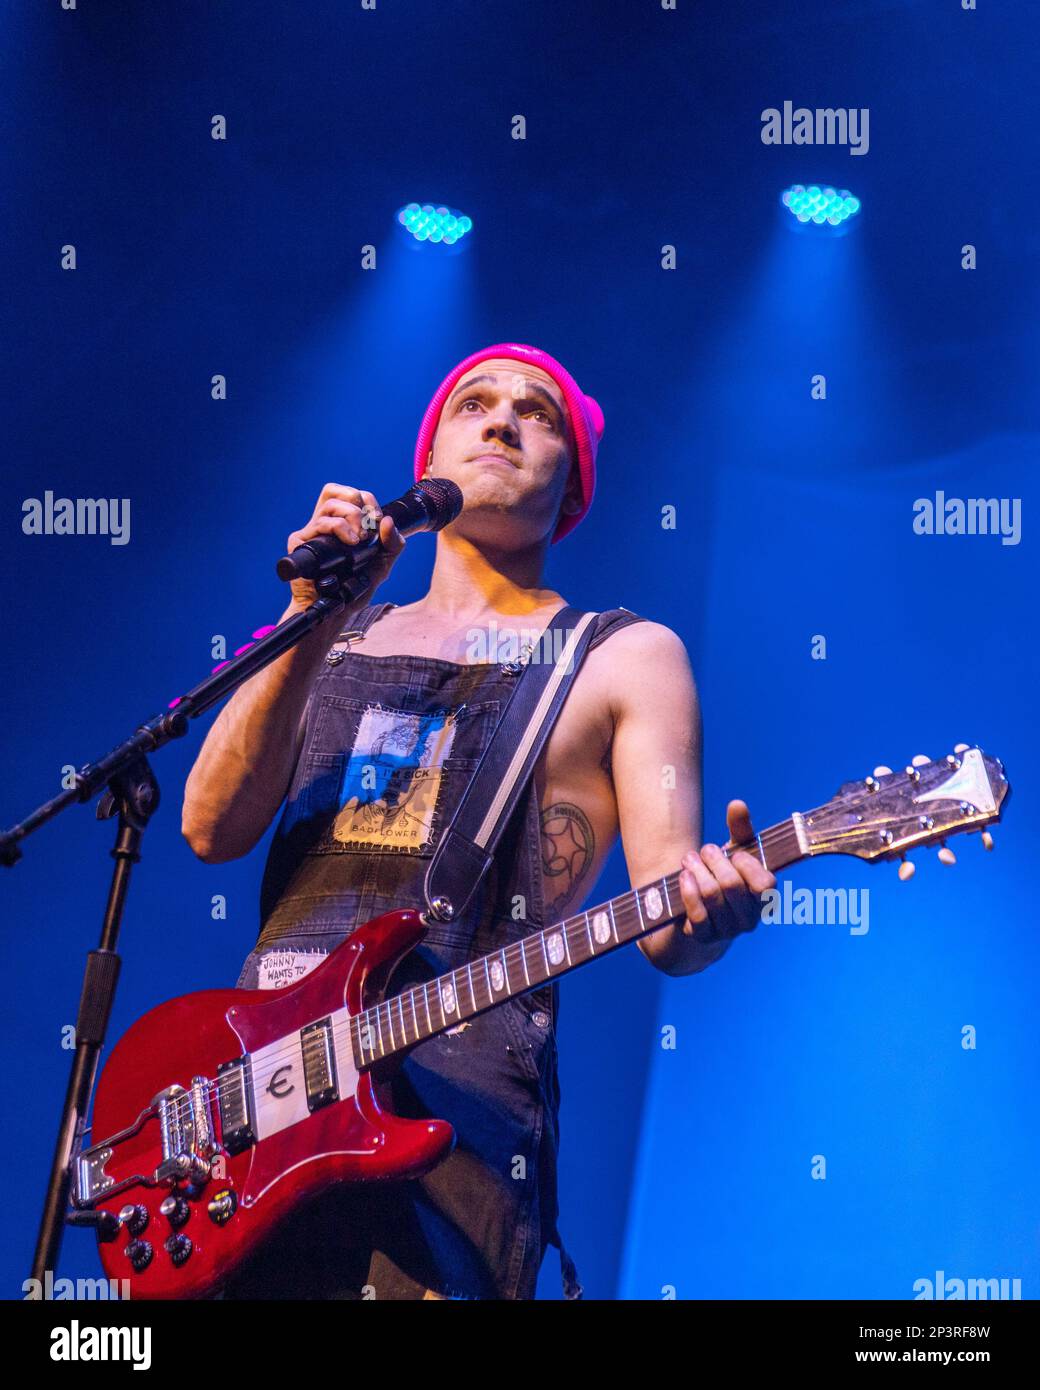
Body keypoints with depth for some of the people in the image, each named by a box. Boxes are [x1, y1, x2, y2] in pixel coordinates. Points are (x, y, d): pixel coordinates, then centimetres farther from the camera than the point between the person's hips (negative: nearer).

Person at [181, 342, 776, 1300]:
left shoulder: (625, 656, 8)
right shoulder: (336, 636, 18)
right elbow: (215, 828, 3)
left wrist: (712, 909, -26)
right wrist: (314, 620, -7)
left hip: (454, 1093, -3)